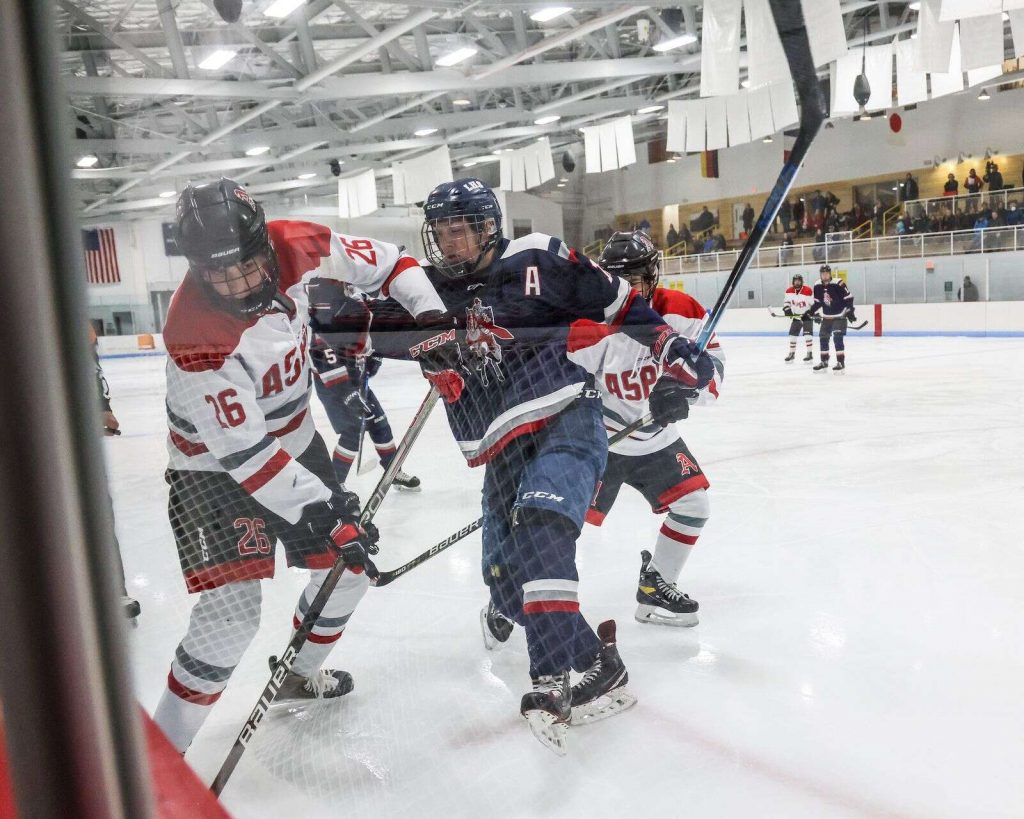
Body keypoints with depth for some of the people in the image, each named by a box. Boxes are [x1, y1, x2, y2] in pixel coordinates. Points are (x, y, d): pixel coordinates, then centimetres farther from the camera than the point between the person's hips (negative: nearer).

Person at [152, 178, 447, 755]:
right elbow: (243, 453, -30)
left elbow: (380, 260, -2)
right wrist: (324, 515, -29)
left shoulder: (296, 249, -19)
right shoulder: (196, 337, -33)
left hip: (294, 439, 7)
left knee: (350, 561, 13)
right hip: (217, 466, -6)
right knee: (233, 610, -16)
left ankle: (301, 676, 37)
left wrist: (432, 316, -15)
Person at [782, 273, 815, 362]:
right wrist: (787, 309, -12)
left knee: (807, 333, -16)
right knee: (792, 334, 5)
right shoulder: (789, 291, -7)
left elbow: (814, 303, -15)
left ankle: (810, 353, -10)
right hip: (796, 315, 5)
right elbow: (786, 301, 5)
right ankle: (792, 353, 16)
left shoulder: (808, 291, -20)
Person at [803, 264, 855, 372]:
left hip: (839, 316, -6)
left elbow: (849, 298, -13)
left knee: (838, 338, -15)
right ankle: (824, 362, 19)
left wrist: (850, 312, -18)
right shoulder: (817, 286, -1)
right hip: (826, 317, 6)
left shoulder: (838, 284, -18)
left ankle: (841, 362, -10)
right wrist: (809, 313, 5)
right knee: (823, 338, 7)